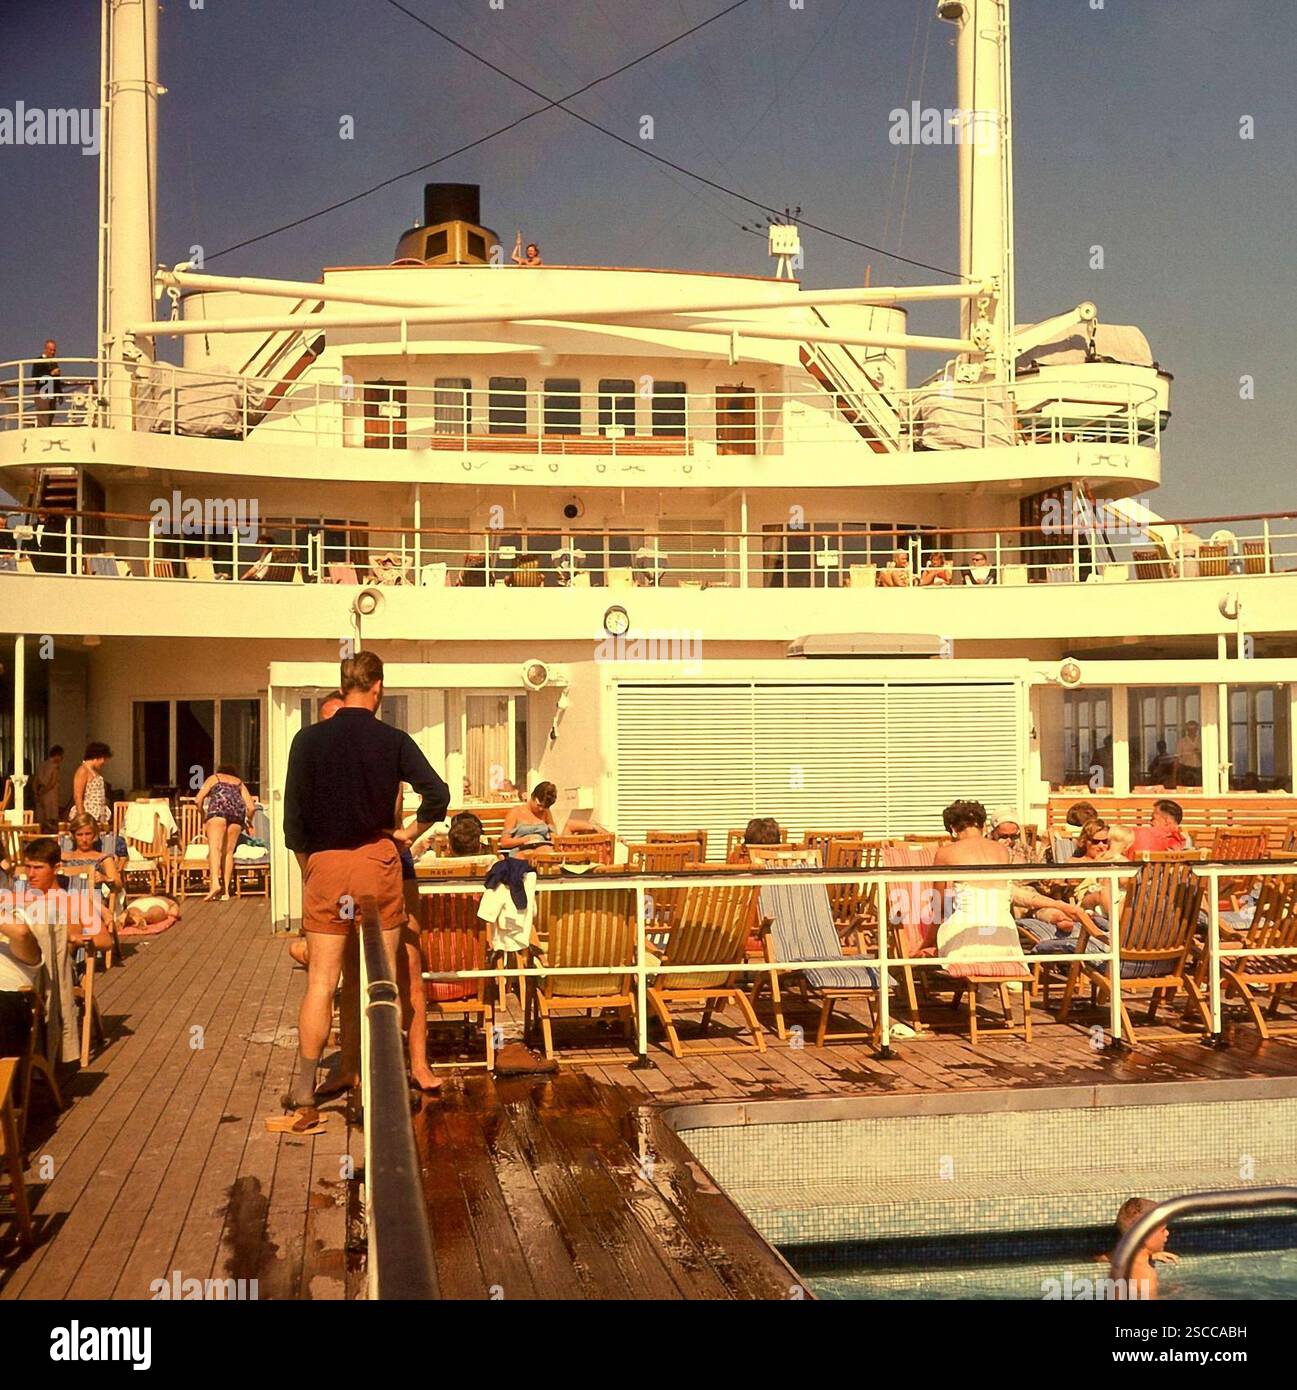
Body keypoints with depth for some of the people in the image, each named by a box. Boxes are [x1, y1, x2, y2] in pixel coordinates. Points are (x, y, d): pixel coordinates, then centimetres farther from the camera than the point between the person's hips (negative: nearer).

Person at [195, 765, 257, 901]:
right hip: (238, 808, 3)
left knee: (214, 847, -16)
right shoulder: (239, 783, 33)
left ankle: (215, 883, -36)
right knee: (228, 852, 6)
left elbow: (199, 799, 14)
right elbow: (251, 807, 22)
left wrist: (203, 818, 28)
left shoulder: (214, 778, 28)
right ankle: (226, 891, -2)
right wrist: (248, 821, 40)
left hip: (218, 807, -3)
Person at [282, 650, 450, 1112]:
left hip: (325, 865, 0)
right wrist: (408, 833, 4)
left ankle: (303, 1088, 5)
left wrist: (307, 866, 9)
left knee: (321, 981, 4)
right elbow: (438, 794, -10)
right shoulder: (393, 741, -2)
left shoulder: (309, 739, -2)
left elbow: (293, 814, -3)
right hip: (378, 863, 0)